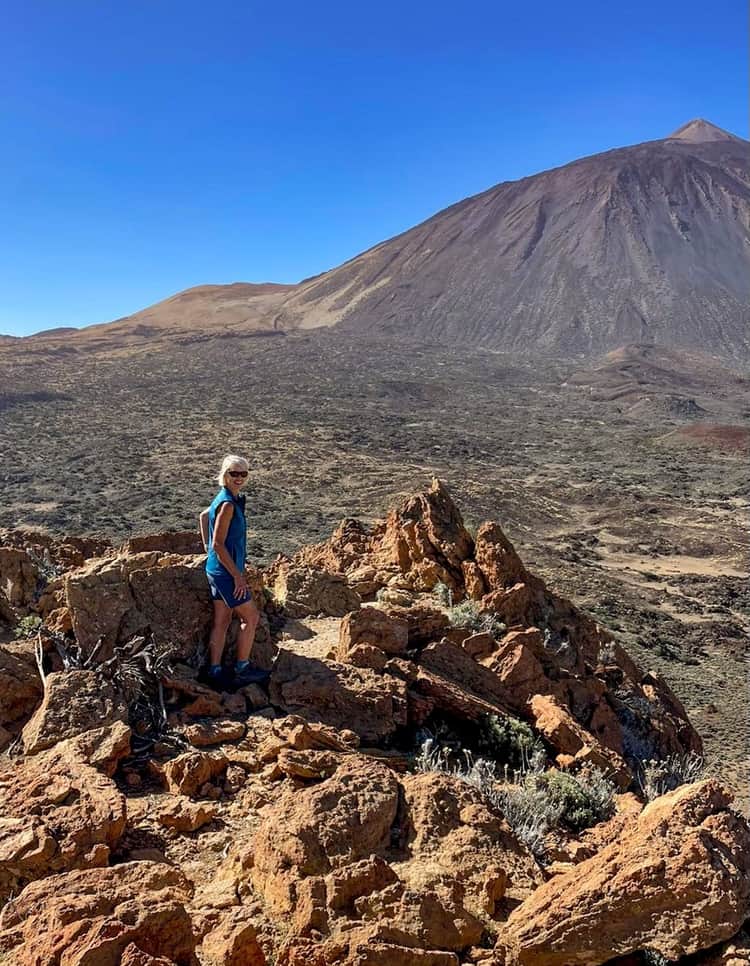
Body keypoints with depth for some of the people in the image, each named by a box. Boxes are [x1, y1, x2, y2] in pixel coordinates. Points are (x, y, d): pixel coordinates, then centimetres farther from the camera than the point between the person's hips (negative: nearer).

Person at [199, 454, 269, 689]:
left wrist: (207, 549, 24)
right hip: (226, 571, -9)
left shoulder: (227, 499, 9)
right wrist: (238, 577, -18)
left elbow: (203, 515, 26)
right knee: (251, 617, 3)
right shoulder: (228, 504, -20)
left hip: (218, 570, 9)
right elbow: (219, 545, -22)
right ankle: (242, 669, 13)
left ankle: (215, 672, 19)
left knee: (222, 621, 13)